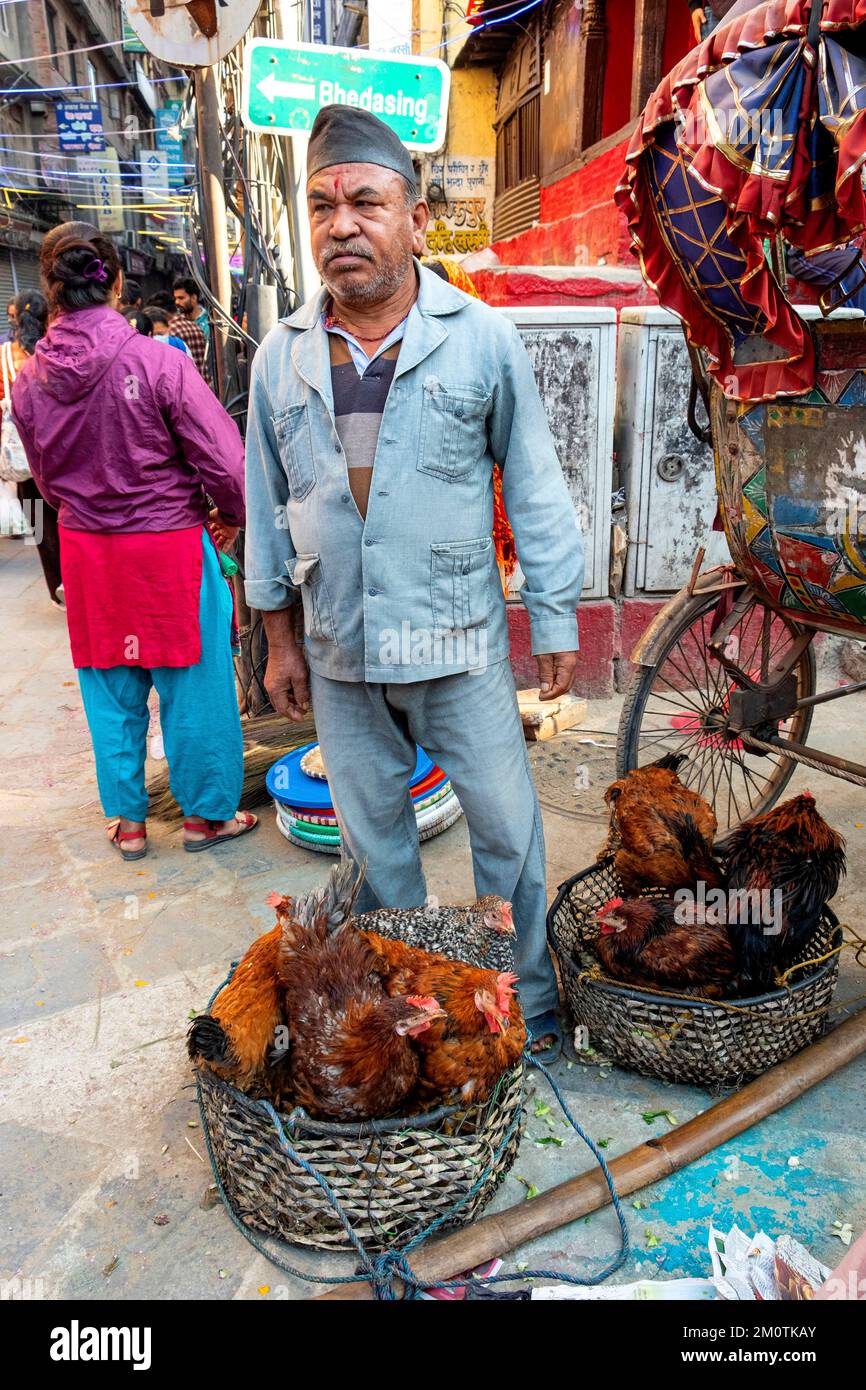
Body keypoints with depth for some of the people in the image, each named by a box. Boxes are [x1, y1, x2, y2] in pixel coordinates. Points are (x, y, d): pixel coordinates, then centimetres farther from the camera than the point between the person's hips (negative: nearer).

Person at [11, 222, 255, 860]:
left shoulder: (30, 378, -1)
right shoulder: (158, 361, -16)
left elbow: (45, 478, 11)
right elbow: (223, 461, -16)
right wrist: (231, 515, 3)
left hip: (86, 551, 4)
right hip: (170, 547, -4)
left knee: (112, 690, 16)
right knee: (191, 683, 10)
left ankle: (129, 820, 30)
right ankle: (206, 813, 26)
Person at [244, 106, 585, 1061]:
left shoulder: (482, 338, -2)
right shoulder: (282, 357, 5)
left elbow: (534, 487, 1)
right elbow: (266, 504, 11)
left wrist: (556, 621, -1)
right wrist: (279, 636, 11)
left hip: (459, 643, -2)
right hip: (339, 654, 3)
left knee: (507, 829, 6)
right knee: (372, 835, 15)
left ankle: (527, 1006, 29)